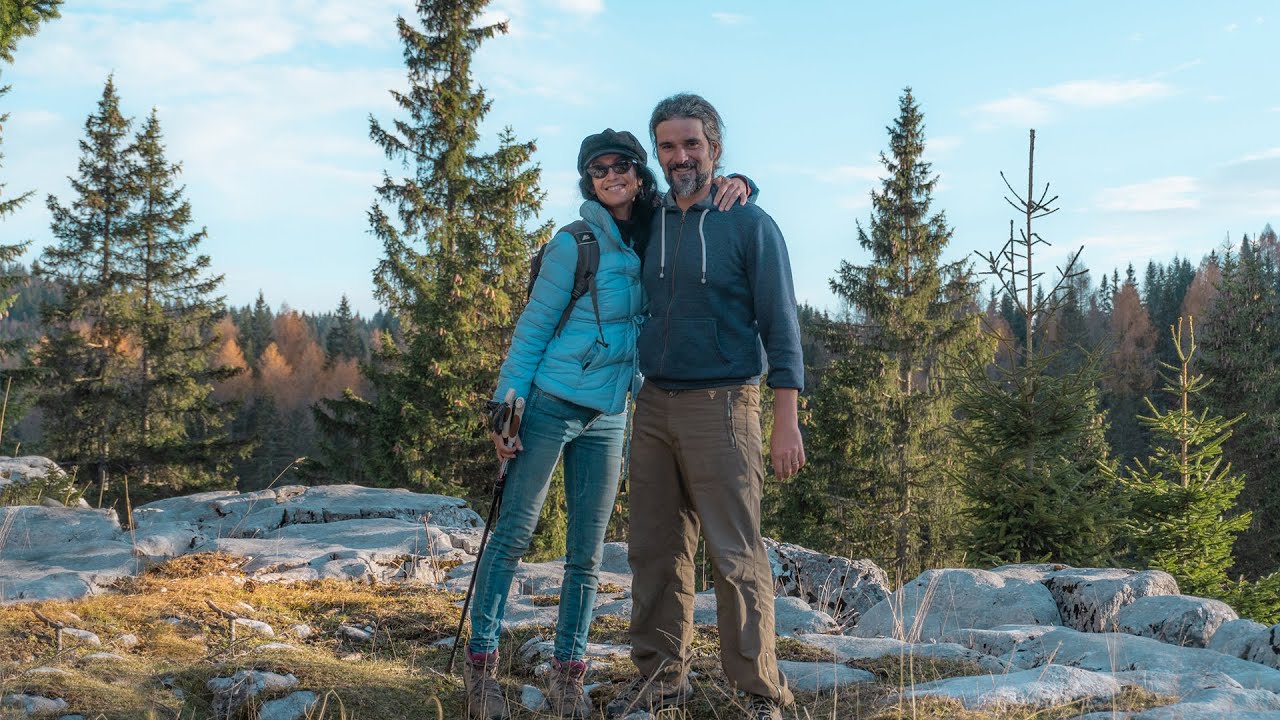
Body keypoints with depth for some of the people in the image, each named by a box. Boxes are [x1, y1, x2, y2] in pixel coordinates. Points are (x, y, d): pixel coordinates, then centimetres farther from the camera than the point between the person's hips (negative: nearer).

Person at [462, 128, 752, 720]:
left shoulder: (659, 238, 5)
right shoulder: (575, 245, -9)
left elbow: (702, 198, 17)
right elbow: (532, 329, -6)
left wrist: (735, 185, -7)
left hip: (608, 419, 5)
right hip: (549, 405, -5)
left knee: (587, 551, 5)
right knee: (513, 534, -4)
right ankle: (481, 660, 3)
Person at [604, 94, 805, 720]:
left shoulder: (748, 224, -3)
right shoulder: (650, 224, 13)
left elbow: (780, 328, -6)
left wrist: (786, 424, -13)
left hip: (720, 406, -6)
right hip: (653, 407, 6)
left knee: (736, 557, -6)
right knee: (655, 550, 9)